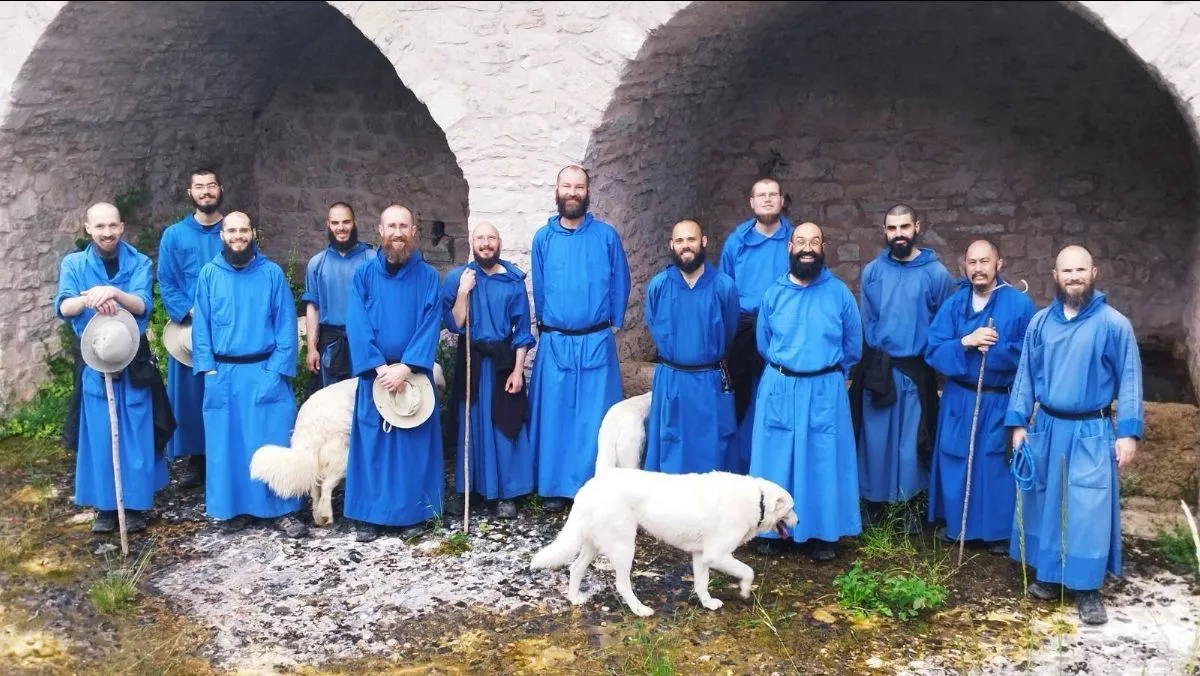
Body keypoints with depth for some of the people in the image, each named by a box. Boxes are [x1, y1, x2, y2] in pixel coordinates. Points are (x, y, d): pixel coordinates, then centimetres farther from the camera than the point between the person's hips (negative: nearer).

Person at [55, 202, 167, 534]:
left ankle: (135, 505, 11)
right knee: (98, 433, 3)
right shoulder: (73, 264, 2)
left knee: (135, 432, 1)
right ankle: (104, 506, 13)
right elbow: (63, 307, -12)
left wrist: (114, 293, -34)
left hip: (133, 360, 0)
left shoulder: (139, 263, 1)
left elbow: (143, 305, -13)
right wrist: (88, 298, -34)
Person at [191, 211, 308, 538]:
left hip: (264, 371, -1)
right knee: (227, 443, 7)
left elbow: (286, 326, -1)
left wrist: (276, 371, -10)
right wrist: (208, 370, -5)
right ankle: (234, 507, 18)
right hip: (223, 373, 2)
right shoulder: (209, 274, 4)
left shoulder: (272, 273, 0)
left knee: (274, 441, -1)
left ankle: (283, 510, 5)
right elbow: (201, 326, 5)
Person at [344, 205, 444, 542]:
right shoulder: (364, 274, 1)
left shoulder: (428, 277, 1)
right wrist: (380, 367, -15)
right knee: (372, 443, 3)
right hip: (375, 374, 0)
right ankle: (368, 514, 11)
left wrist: (405, 367, -16)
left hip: (414, 374, 0)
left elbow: (430, 326, -6)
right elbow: (357, 325, -5)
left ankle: (413, 513, 13)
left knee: (413, 443, 3)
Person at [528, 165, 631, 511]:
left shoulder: (607, 236, 0)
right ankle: (553, 487, 15)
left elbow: (620, 284, 8)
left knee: (595, 418, 2)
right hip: (554, 343, 1)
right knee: (554, 416, 5)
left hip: (597, 343, -1)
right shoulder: (543, 238, 4)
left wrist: (613, 326, 8)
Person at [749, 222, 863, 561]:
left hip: (825, 390, -1)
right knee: (775, 459, 6)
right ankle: (771, 527, 17)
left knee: (823, 461, 4)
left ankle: (823, 534, 14)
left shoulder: (839, 293, -2)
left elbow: (853, 345, 9)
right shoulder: (774, 293, 2)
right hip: (779, 388, 1)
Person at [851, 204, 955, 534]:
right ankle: (874, 501, 20)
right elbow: (866, 321, 8)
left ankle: (910, 505, 20)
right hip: (877, 369, 2)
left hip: (917, 371, -1)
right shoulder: (871, 272, 3)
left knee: (913, 440, 6)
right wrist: (871, 361, 5)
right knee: (875, 438, 7)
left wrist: (932, 360, -2)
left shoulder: (937, 273, -4)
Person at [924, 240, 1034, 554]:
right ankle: (955, 523, 28)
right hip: (958, 400, 3)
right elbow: (933, 351, -7)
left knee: (998, 464, 6)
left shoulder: (1020, 304, -9)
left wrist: (993, 348, -20)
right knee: (956, 463, 12)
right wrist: (965, 343, -22)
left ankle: (1001, 531, 20)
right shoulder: (953, 304, -1)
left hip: (1000, 402, -3)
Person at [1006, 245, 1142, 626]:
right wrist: (1018, 422, 4)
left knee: (1089, 509, -2)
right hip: (1046, 427, 4)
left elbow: (1129, 380, -6)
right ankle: (1048, 574, 26)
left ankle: (1088, 589, 8)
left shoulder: (1114, 324, -8)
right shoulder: (1040, 322, 2)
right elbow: (1025, 374, 7)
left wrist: (1128, 432, -10)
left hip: (1092, 432, -3)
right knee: (1045, 502, 11)